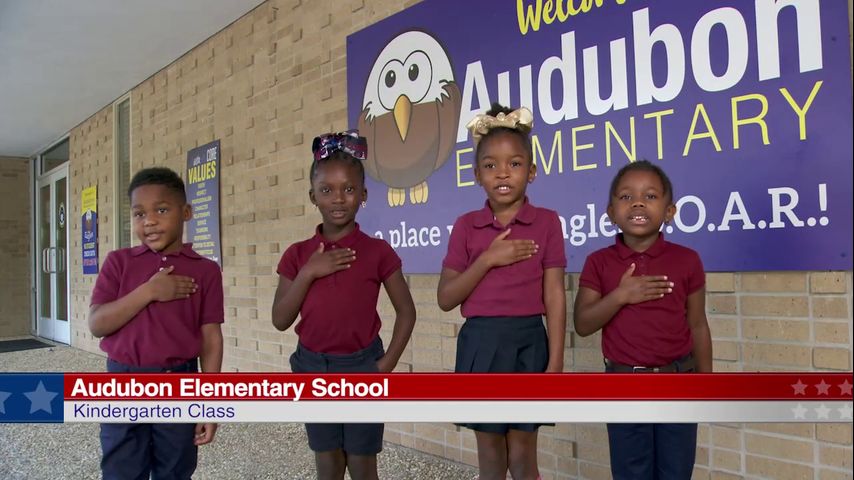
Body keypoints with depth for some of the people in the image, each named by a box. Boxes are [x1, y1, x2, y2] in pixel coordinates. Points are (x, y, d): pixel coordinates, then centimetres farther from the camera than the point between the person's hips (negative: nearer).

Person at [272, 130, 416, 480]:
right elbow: (280, 320, -4)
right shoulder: (299, 255, -1)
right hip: (314, 367, 3)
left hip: (361, 367, -2)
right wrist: (308, 273, -16)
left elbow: (406, 311, -2)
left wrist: (387, 363, -10)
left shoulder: (377, 252, -8)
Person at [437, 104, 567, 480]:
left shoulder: (546, 223, -2)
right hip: (480, 344, 2)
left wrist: (555, 363, -7)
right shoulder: (466, 226, 2)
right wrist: (488, 259, -13)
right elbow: (446, 298, -1)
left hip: (527, 343, -1)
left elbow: (554, 296, -3)